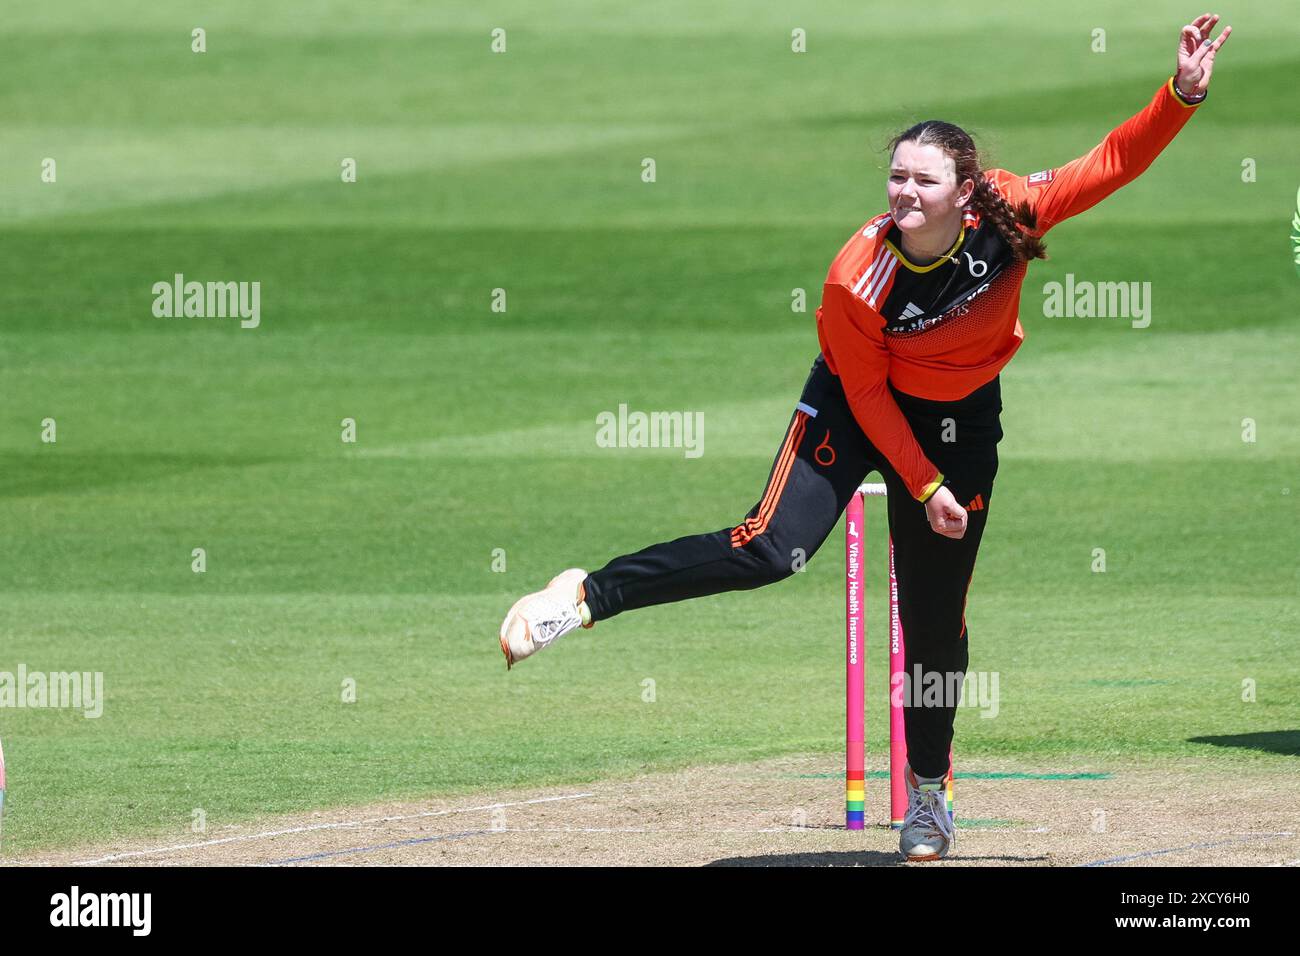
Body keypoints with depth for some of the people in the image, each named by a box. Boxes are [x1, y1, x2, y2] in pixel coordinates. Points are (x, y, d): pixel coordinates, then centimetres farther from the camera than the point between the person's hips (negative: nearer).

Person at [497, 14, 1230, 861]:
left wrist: (1183, 95, -34)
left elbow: (1113, 164, -20)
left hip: (962, 418, 3)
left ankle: (928, 787, 24)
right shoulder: (858, 281, -30)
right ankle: (586, 597, -14)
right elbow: (867, 394, -18)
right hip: (859, 404, -3)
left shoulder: (1006, 214, -25)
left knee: (937, 613, 8)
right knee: (772, 551, -23)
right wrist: (924, 486, -14)